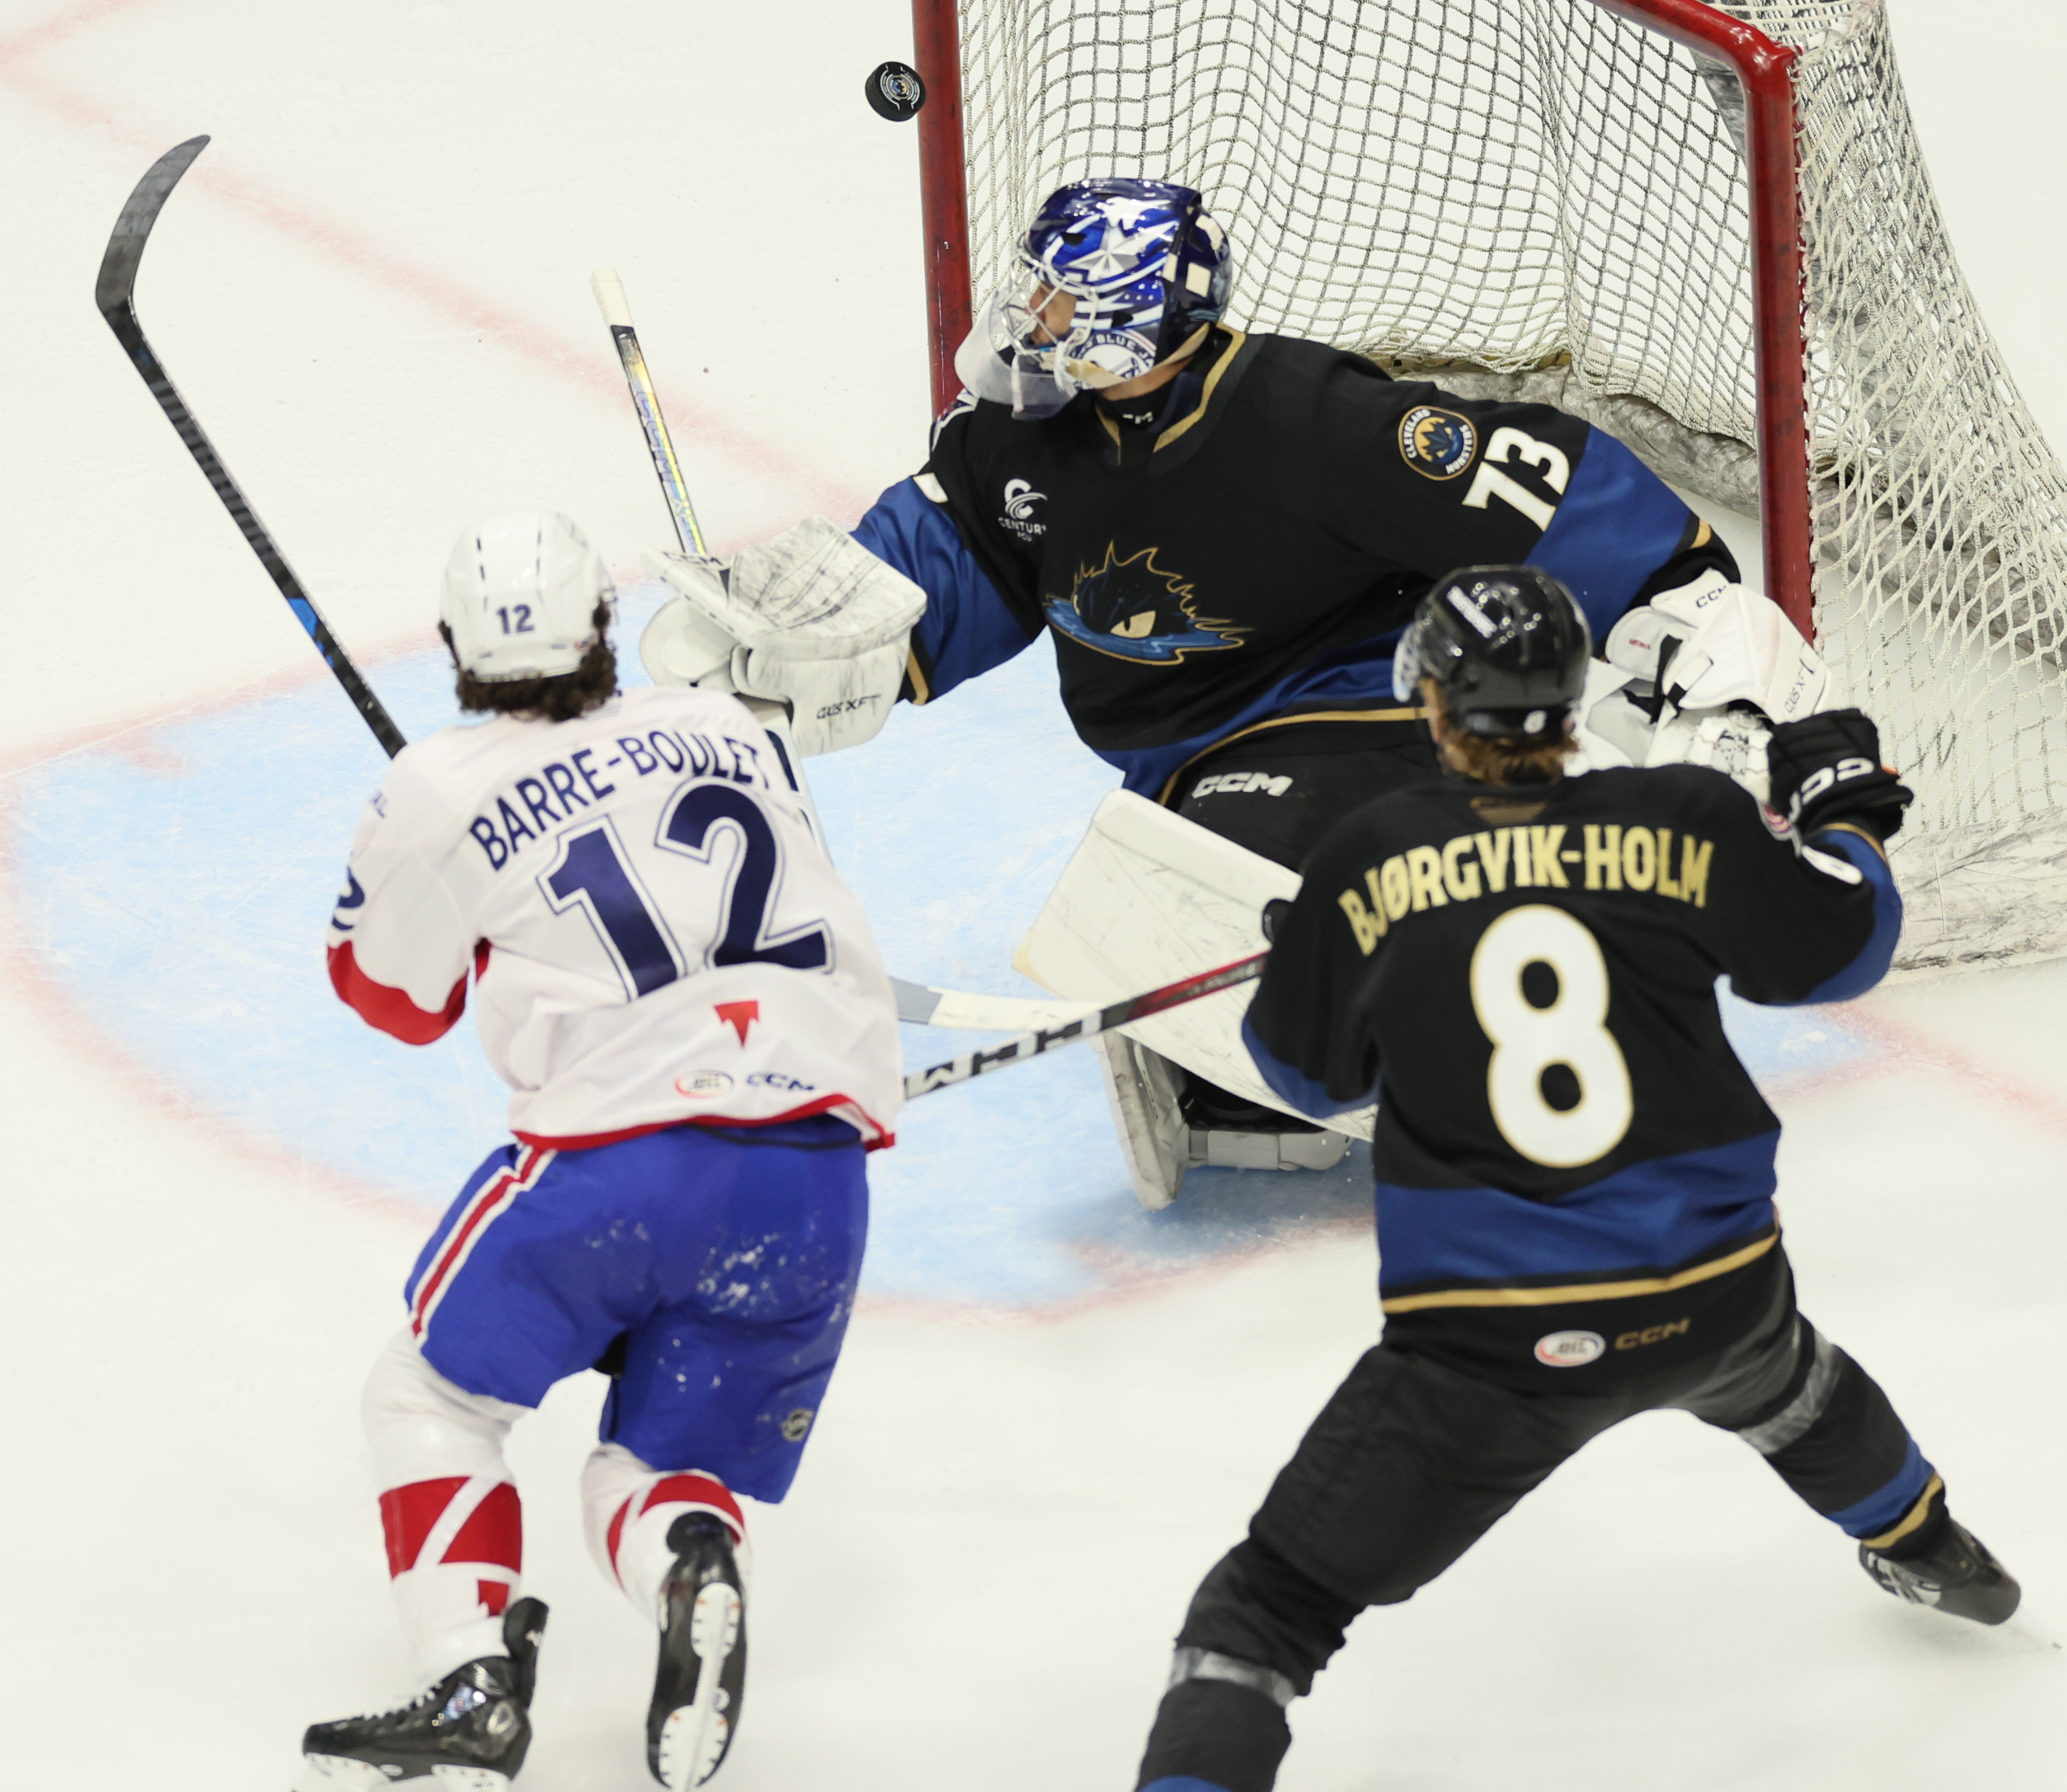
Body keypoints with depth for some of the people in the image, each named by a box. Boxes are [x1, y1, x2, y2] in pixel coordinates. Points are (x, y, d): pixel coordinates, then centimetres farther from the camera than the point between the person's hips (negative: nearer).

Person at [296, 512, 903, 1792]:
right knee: (661, 1468, 17)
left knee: (437, 1397, 16)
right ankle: (694, 1569, -19)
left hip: (623, 1156, -4)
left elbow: (398, 998, 20)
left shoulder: (445, 796, 4)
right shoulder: (726, 736, 17)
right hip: (820, 1171, 4)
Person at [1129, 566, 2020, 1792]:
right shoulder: (1690, 823, -4)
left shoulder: (1369, 862, -4)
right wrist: (1844, 809, 29)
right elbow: (1838, 948, 11)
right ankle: (1931, 1555, 67)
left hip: (1487, 1349, -3)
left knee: (1271, 1601, 0)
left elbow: (1311, 1074, 10)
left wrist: (1303, 947, 30)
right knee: (1782, 1378, 42)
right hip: (1710, 1298, 4)